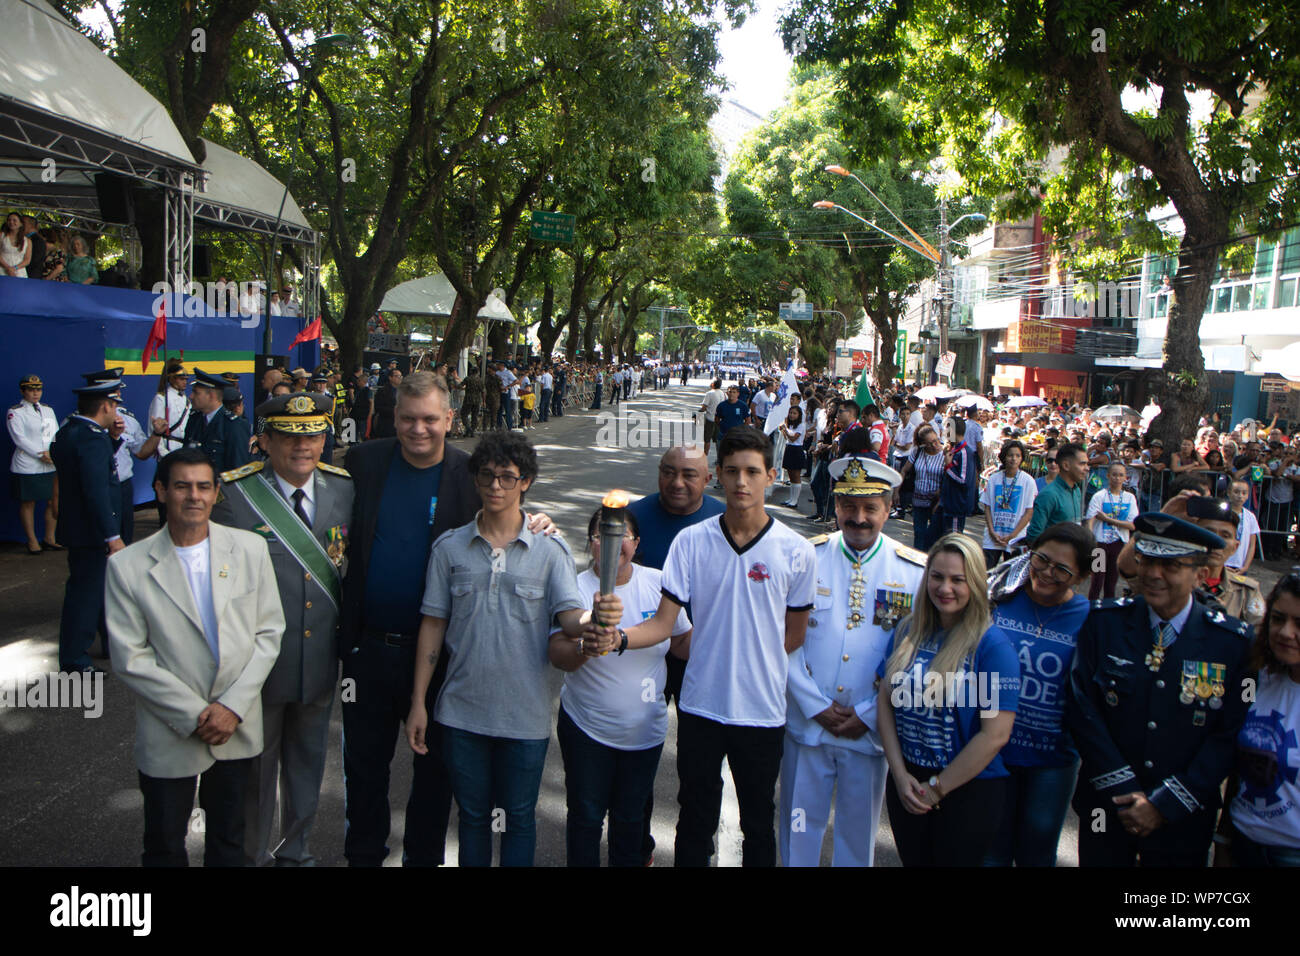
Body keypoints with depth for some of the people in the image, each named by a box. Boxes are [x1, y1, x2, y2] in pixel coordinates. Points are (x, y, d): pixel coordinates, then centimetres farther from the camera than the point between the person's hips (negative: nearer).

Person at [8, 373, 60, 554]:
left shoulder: (48, 410, 15)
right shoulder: (15, 412, -2)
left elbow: (56, 435, 10)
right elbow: (19, 438, -10)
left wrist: (52, 453, -8)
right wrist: (41, 454, -15)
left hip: (51, 466, 5)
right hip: (27, 467, -5)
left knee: (54, 500, 5)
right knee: (28, 503, 2)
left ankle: (50, 539, 16)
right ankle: (32, 541, 11)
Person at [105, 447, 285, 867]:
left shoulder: (250, 548, -3)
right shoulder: (127, 566, -9)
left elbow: (269, 633, -2)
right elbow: (131, 659, -10)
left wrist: (233, 707, -11)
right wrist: (194, 715, -14)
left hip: (239, 727, 2)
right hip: (168, 734, -2)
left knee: (229, 840, 19)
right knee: (164, 846, 14)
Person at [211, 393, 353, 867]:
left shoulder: (344, 488, -2)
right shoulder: (234, 492, -13)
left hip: (321, 658, 4)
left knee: (308, 762, 21)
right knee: (256, 766, 16)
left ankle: (295, 850, 43)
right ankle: (252, 855, 39)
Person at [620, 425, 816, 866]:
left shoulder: (796, 552, -6)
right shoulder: (691, 541, -4)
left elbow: (795, 634, 4)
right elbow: (664, 622, -6)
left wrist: (753, 662, -5)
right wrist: (617, 636, -23)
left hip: (763, 710, 0)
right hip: (700, 705, 1)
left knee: (759, 822, 16)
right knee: (695, 818, 15)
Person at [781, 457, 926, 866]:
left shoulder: (916, 571, -4)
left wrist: (868, 715, -8)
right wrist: (817, 705, -9)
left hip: (872, 730, 0)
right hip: (806, 722, 0)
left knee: (859, 831, 15)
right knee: (799, 825, 12)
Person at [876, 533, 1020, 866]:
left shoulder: (993, 645, -15)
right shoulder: (908, 631, 1)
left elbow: (995, 735, -18)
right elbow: (885, 699, 1)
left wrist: (936, 787, -12)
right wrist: (901, 775, -8)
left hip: (969, 790, -4)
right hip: (907, 780, 4)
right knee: (912, 860, 17)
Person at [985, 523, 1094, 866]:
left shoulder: (1089, 619, -9)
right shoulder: (999, 596, -7)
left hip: (1053, 759, 0)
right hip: (993, 749, 1)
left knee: (1037, 854, 18)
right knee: (991, 853, 15)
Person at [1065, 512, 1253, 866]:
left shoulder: (1233, 642, -8)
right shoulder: (1104, 622, -6)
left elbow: (1229, 736, -8)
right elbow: (1082, 707, -7)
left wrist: (1164, 804, -12)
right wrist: (1124, 792, -12)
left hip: (1182, 822, 0)